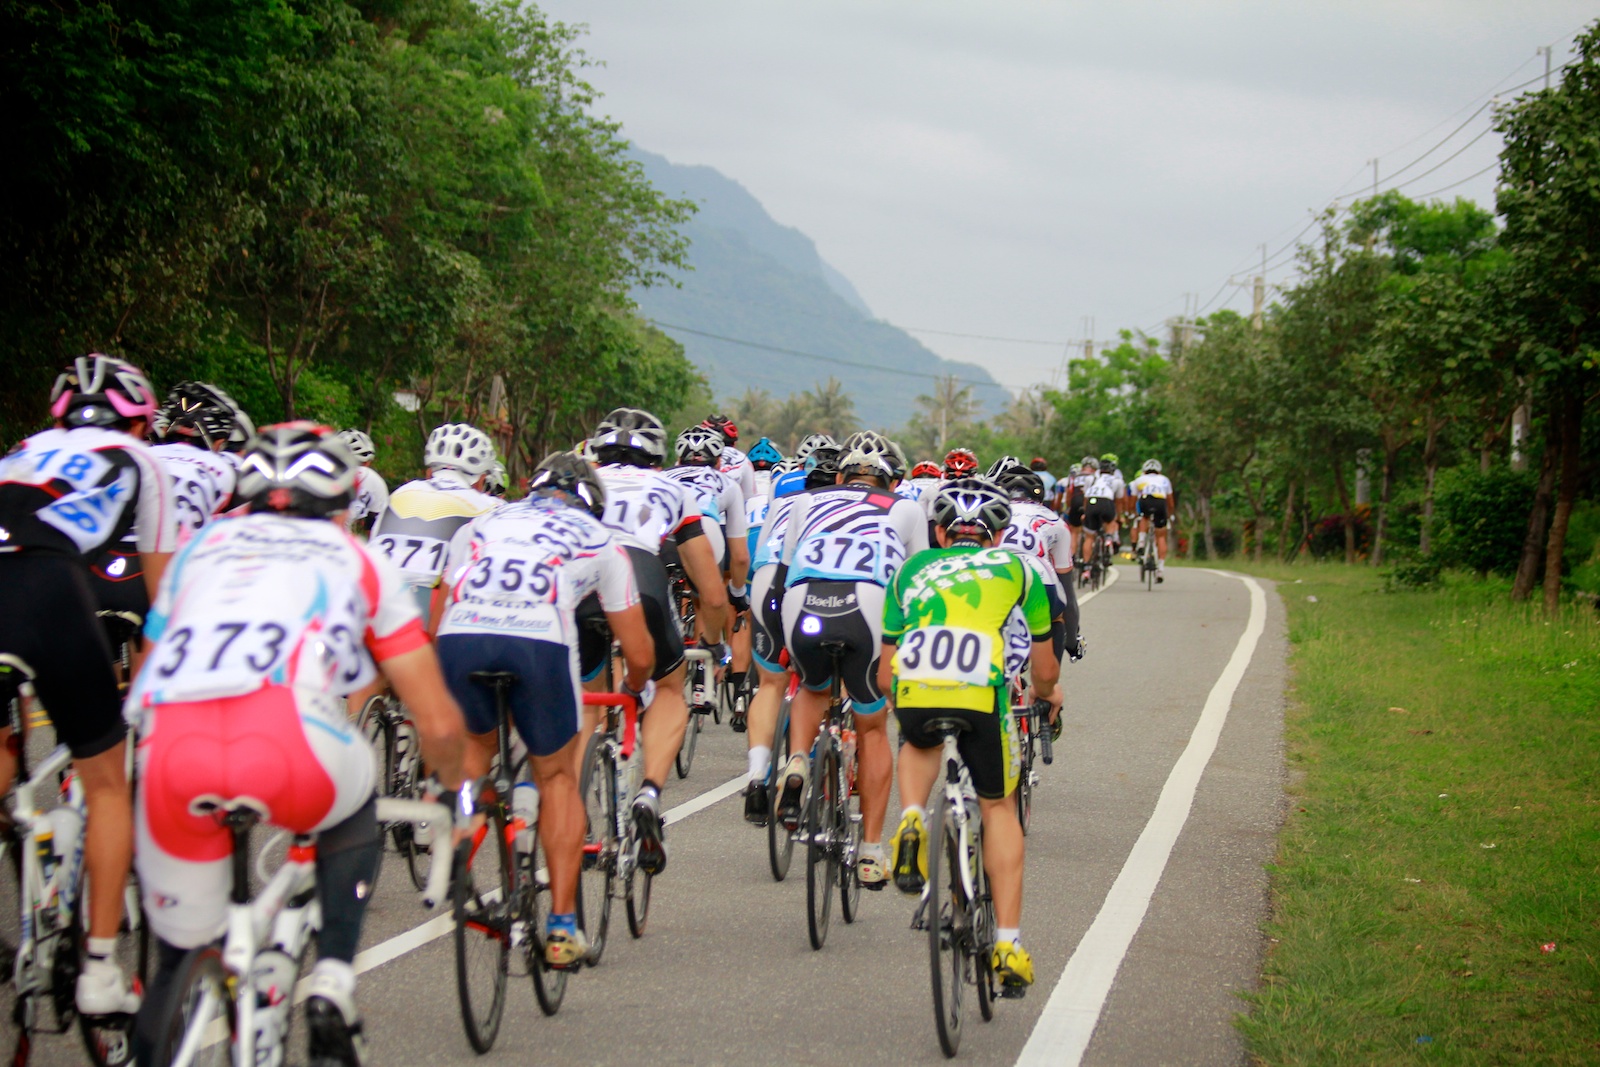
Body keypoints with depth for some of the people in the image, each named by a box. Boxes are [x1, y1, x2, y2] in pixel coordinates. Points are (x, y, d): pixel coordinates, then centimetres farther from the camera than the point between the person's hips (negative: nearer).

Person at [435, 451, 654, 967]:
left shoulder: (479, 525, 34)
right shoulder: (600, 541, 28)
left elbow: (435, 623, 33)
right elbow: (639, 655, 29)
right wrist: (637, 688, 51)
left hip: (459, 638, 2)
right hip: (540, 643, -2)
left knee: (474, 745, 33)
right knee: (557, 776, 20)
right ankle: (562, 925, 14)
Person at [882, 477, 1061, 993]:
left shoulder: (912, 569, 29)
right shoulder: (1015, 568, 26)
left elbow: (885, 673, 29)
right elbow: (1045, 670, 31)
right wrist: (1046, 693, 54)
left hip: (912, 694, 1)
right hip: (980, 694, -1)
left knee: (919, 746, 37)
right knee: (997, 806, 20)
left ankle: (912, 821, 8)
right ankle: (1008, 941, 12)